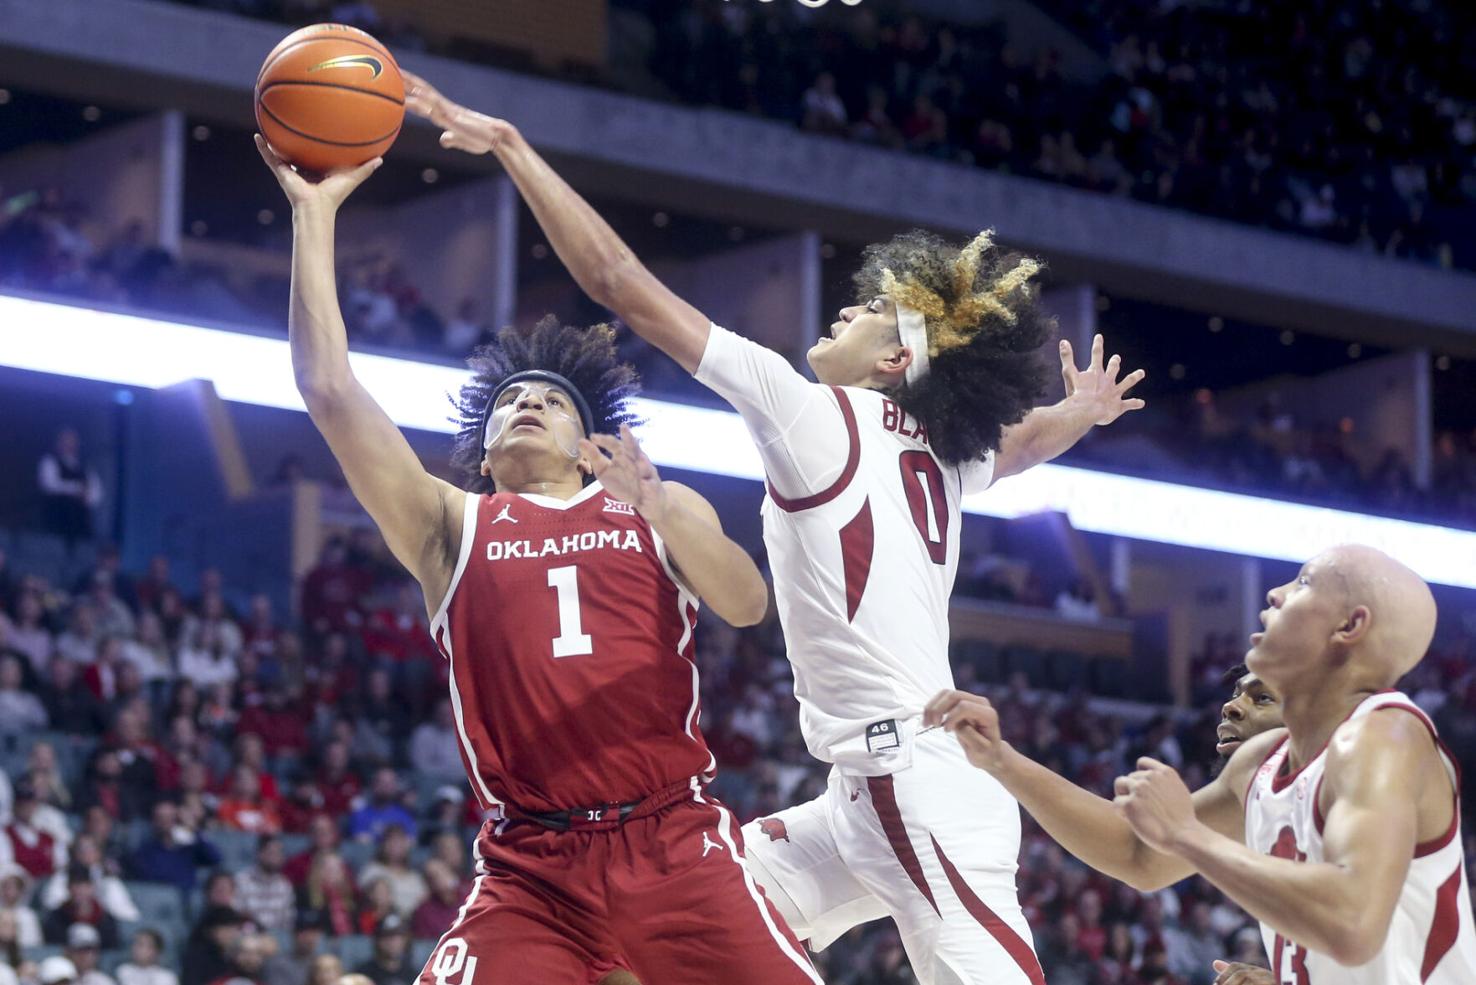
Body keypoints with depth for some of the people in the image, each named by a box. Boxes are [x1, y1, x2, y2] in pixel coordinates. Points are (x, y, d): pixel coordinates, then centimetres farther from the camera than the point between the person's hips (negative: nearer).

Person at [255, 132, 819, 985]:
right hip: (532, 867, 0)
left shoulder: (665, 508, 15)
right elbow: (330, 389, 5)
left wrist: (658, 507, -22)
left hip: (675, 843, 0)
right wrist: (314, 214, 3)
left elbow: (748, 605, -5)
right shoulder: (453, 526, 13)